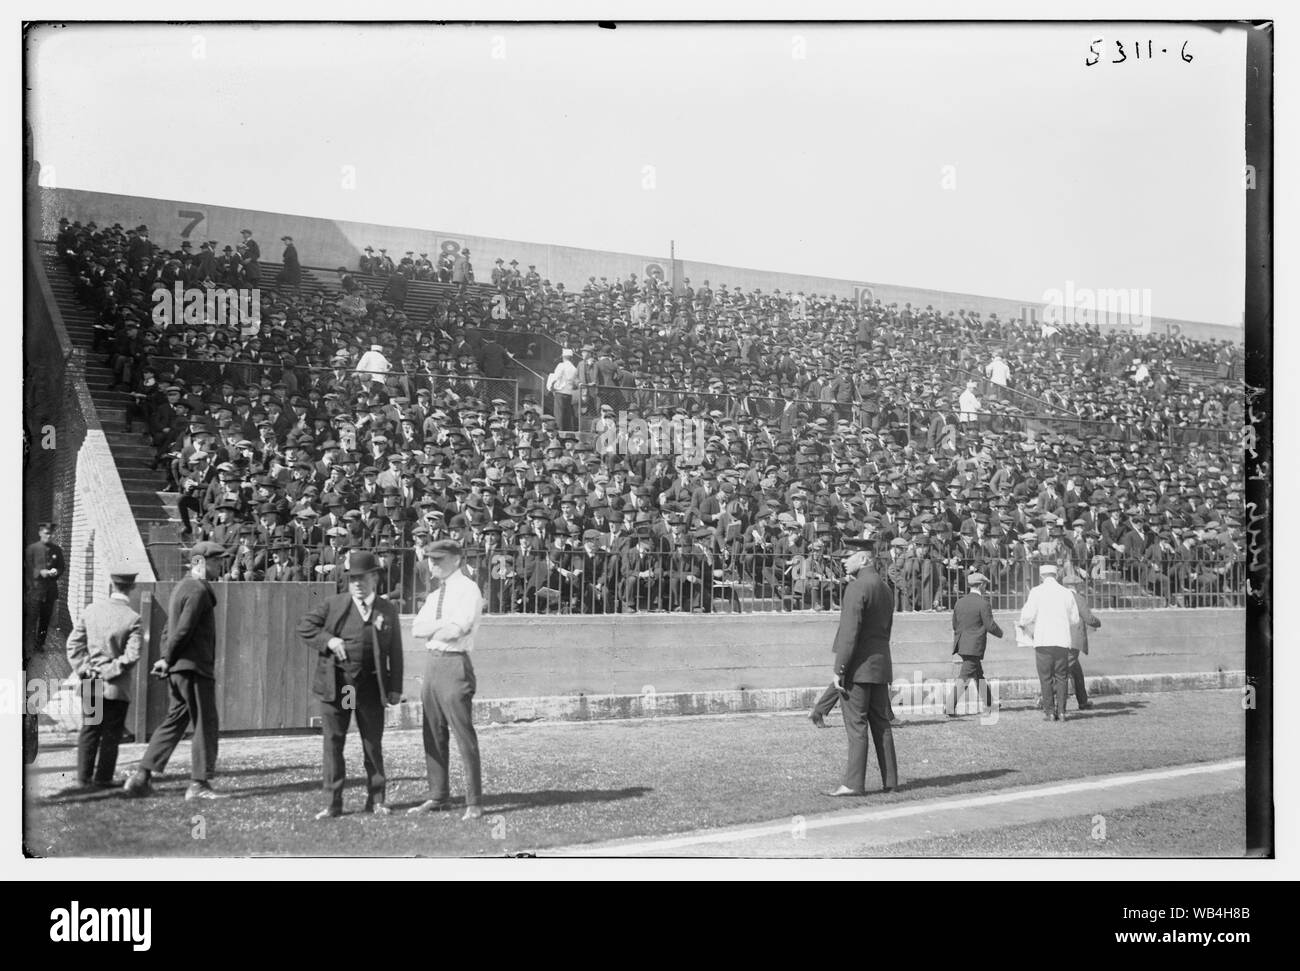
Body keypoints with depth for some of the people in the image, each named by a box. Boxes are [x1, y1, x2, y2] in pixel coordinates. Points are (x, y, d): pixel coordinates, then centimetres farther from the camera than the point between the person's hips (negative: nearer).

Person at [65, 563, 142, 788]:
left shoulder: (92, 610, -1)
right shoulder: (132, 618, -15)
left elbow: (73, 642, 2)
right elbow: (132, 655, -19)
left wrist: (82, 669, 5)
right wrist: (112, 671, -8)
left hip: (90, 683, 4)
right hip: (116, 686, -4)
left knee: (89, 729, 13)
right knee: (111, 733, 6)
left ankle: (84, 776, 16)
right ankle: (103, 778, 10)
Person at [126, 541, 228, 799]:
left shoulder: (181, 588, 19)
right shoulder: (198, 590, -13)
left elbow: (169, 630, 19)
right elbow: (183, 630, -20)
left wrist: (165, 659, 8)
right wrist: (168, 660, -10)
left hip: (178, 670, 10)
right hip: (194, 668, -10)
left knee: (175, 720, 14)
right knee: (205, 723, -2)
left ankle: (142, 776, 11)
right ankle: (199, 785, 0)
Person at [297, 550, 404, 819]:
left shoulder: (387, 610, 4)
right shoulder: (333, 604, 2)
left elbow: (395, 652, 5)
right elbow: (304, 627, 4)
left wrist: (395, 688, 0)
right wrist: (328, 640, -12)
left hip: (371, 685, 0)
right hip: (335, 683, 0)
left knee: (373, 743, 8)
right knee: (332, 742, 2)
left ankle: (377, 800, 19)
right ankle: (333, 803, 9)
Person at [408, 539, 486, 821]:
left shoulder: (468, 589, -5)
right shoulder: (435, 596, 19)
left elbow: (458, 628, -18)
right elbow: (417, 629, 7)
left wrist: (431, 630, -2)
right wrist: (444, 624, -9)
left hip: (454, 663, -8)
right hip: (433, 661, 8)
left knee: (464, 735, -6)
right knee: (433, 735, 10)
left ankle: (474, 802, -3)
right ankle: (438, 797, 19)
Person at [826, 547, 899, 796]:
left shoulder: (857, 587, -12)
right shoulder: (886, 591, 17)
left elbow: (850, 632, -18)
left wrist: (839, 670, -17)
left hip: (859, 666, -8)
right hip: (881, 666, 9)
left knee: (856, 725, -8)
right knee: (880, 723, 11)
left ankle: (853, 783, -8)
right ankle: (890, 780, 12)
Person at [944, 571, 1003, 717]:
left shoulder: (960, 602, 8)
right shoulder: (983, 603, -12)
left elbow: (955, 624, 14)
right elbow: (990, 626, -12)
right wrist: (1000, 633, 7)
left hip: (960, 644, 8)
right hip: (974, 647, -8)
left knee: (979, 675, 19)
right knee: (964, 677, -7)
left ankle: (989, 704, 30)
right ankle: (949, 707, -14)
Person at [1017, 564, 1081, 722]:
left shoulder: (1036, 592, -3)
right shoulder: (1067, 593, 7)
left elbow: (1028, 615, -7)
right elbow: (1074, 619, 12)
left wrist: (1022, 623, 15)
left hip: (1043, 640, -2)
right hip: (1062, 641, 2)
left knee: (1046, 678, 3)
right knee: (1061, 677, 8)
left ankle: (1049, 712, 1)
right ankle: (1061, 711, 3)